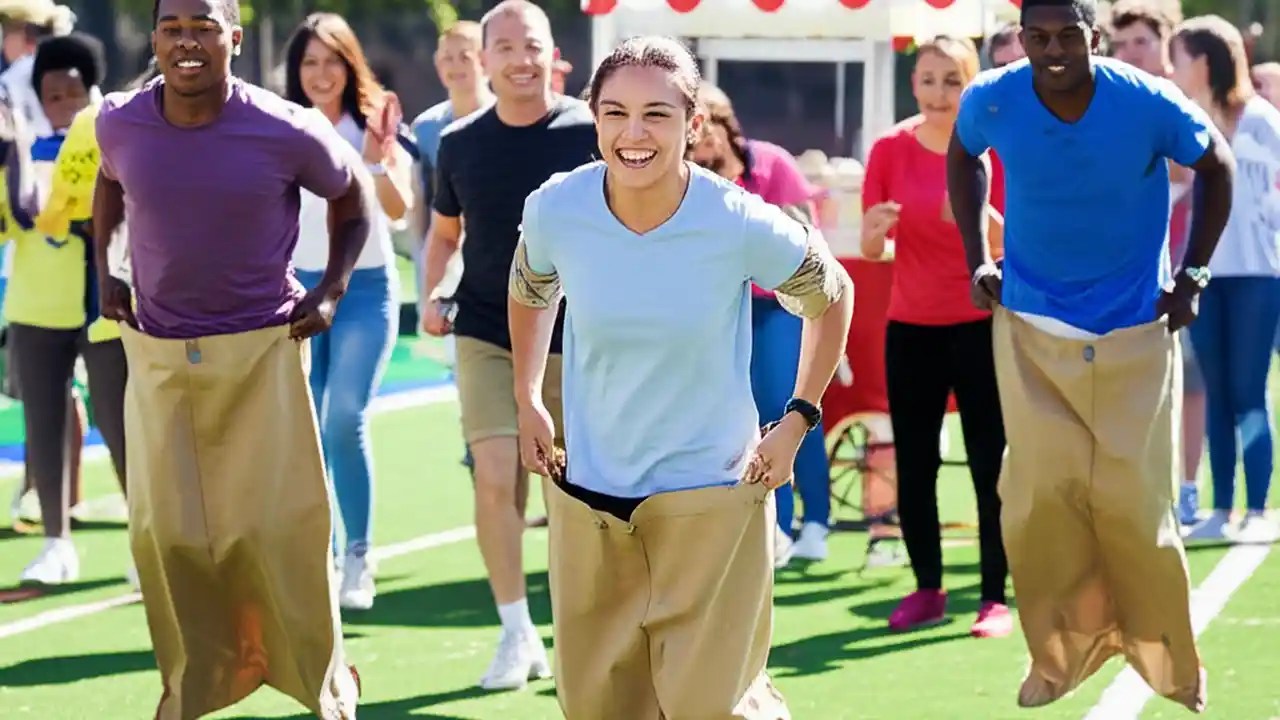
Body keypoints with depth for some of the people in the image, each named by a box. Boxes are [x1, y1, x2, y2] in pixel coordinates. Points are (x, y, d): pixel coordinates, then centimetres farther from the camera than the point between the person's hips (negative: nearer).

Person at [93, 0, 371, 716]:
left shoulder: (286, 132, -15)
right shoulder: (120, 123, -6)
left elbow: (354, 193, 5)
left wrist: (331, 292, -2)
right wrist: (103, 269, 11)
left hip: (262, 350, -3)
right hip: (158, 354, 3)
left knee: (279, 523, 0)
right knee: (165, 529, 2)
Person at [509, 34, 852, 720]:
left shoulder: (740, 225, -19)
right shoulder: (555, 209, -12)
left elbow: (832, 297, 1)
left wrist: (797, 420, -2)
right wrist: (527, 401, 11)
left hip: (712, 492, -3)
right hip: (587, 493, 3)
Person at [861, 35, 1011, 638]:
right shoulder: (891, 149, -1)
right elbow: (870, 249, 1)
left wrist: (982, 215, -31)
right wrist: (874, 229, -22)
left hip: (982, 324, -2)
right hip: (911, 328, 3)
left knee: (991, 467, -3)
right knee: (913, 467, 4)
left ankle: (995, 599, 1)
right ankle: (927, 589, 14)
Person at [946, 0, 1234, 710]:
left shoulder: (1150, 104, -17)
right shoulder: (991, 101, -12)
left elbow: (1216, 165, 2)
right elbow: (963, 158, 13)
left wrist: (1191, 275, -1)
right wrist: (977, 256, 6)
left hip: (1135, 331, -1)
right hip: (1032, 330, 2)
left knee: (1133, 500, 0)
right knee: (1040, 494, -4)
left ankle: (1170, 663, 18)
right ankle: (1058, 655, 12)